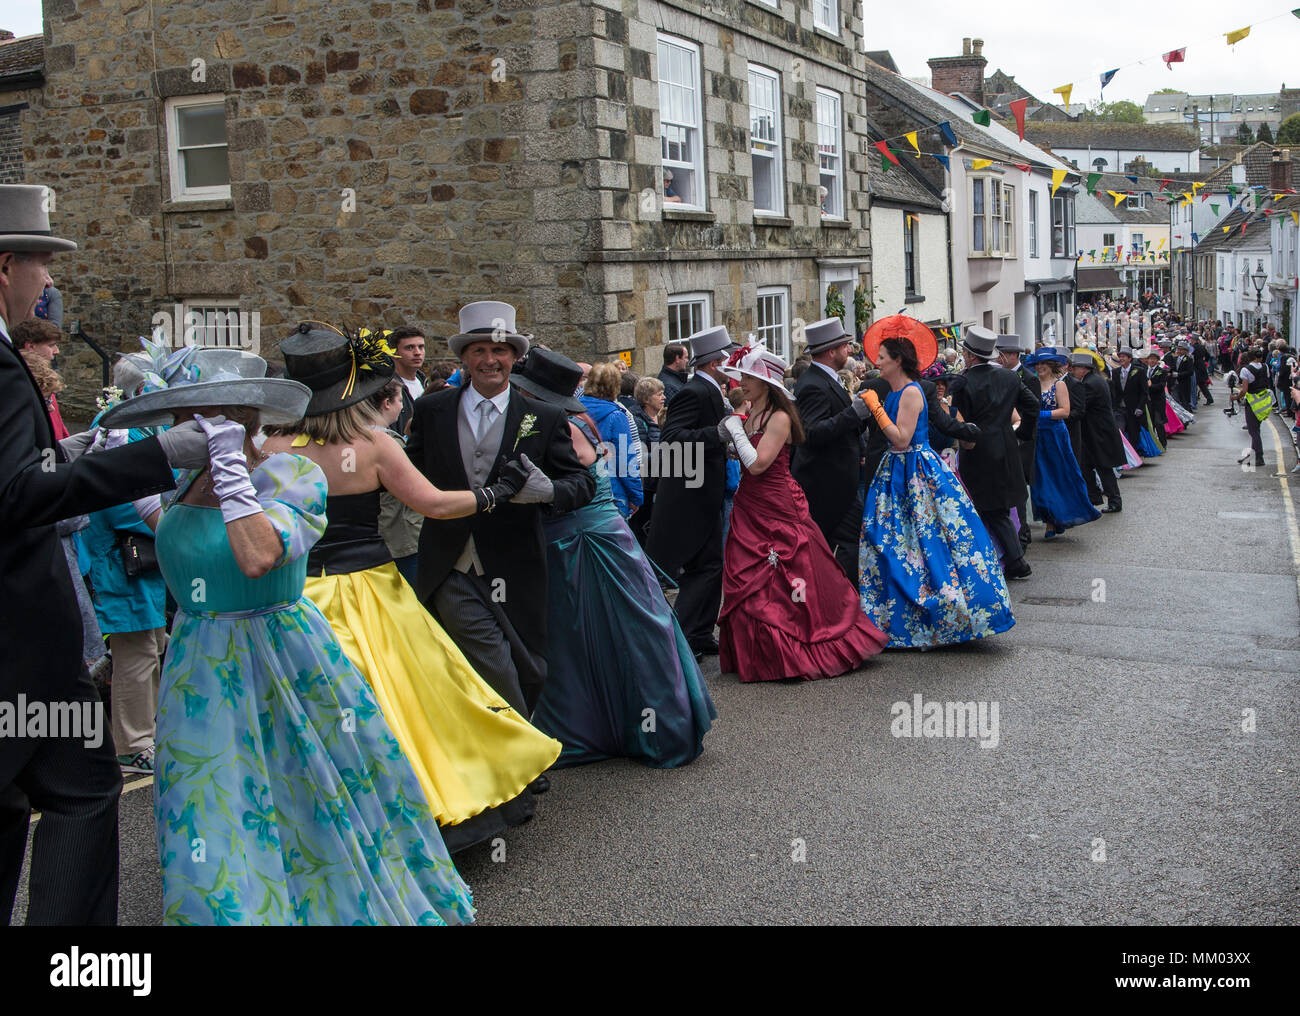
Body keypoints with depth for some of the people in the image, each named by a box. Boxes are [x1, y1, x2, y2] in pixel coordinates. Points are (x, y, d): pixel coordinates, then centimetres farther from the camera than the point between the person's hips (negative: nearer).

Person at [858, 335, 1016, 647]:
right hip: (897, 473, 9)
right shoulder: (893, 393, 11)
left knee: (928, 541, -3)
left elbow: (902, 439, -23)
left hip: (919, 474, -9)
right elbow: (892, 438, 9)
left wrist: (876, 407, -20)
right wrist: (869, 407, 7)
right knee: (897, 545, 11)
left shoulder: (911, 392, -16)